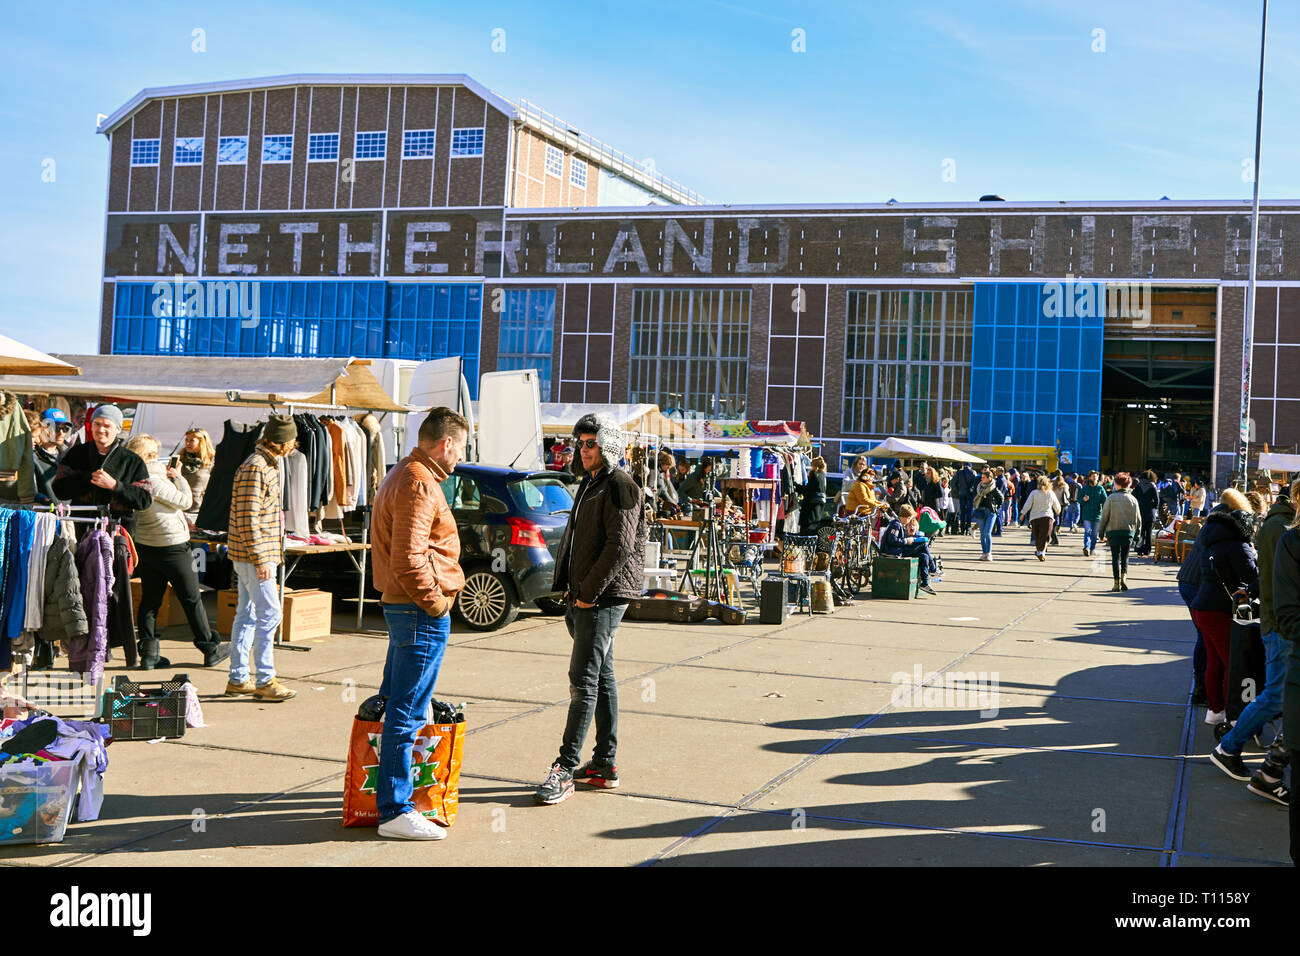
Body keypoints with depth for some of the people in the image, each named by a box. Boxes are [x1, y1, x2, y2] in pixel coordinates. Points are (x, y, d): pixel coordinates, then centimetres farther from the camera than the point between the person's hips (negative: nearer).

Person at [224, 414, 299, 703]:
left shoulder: (267, 464, 15)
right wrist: (260, 560, -22)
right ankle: (265, 681, -3)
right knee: (269, 614, -8)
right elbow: (247, 519, -22)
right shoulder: (255, 468, -17)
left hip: (247, 556, 10)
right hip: (254, 554, -10)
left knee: (247, 615, 12)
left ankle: (238, 679, 17)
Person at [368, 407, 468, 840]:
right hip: (421, 614, -11)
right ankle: (395, 812, -1)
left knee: (395, 704, 18)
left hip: (401, 607, 11)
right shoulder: (419, 485, -17)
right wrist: (435, 602, -15)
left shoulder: (401, 476, 17)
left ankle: (391, 798, 29)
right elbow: (408, 559, -25)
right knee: (407, 713, -6)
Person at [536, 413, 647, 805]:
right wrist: (571, 588, 13)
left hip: (604, 597, -10)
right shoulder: (590, 485, 19)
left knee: (584, 681, -11)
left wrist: (588, 592, -17)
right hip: (585, 598, 10)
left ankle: (565, 770, -11)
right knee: (603, 678, 12)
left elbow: (620, 547, -20)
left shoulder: (620, 488, -12)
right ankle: (605, 765, 18)